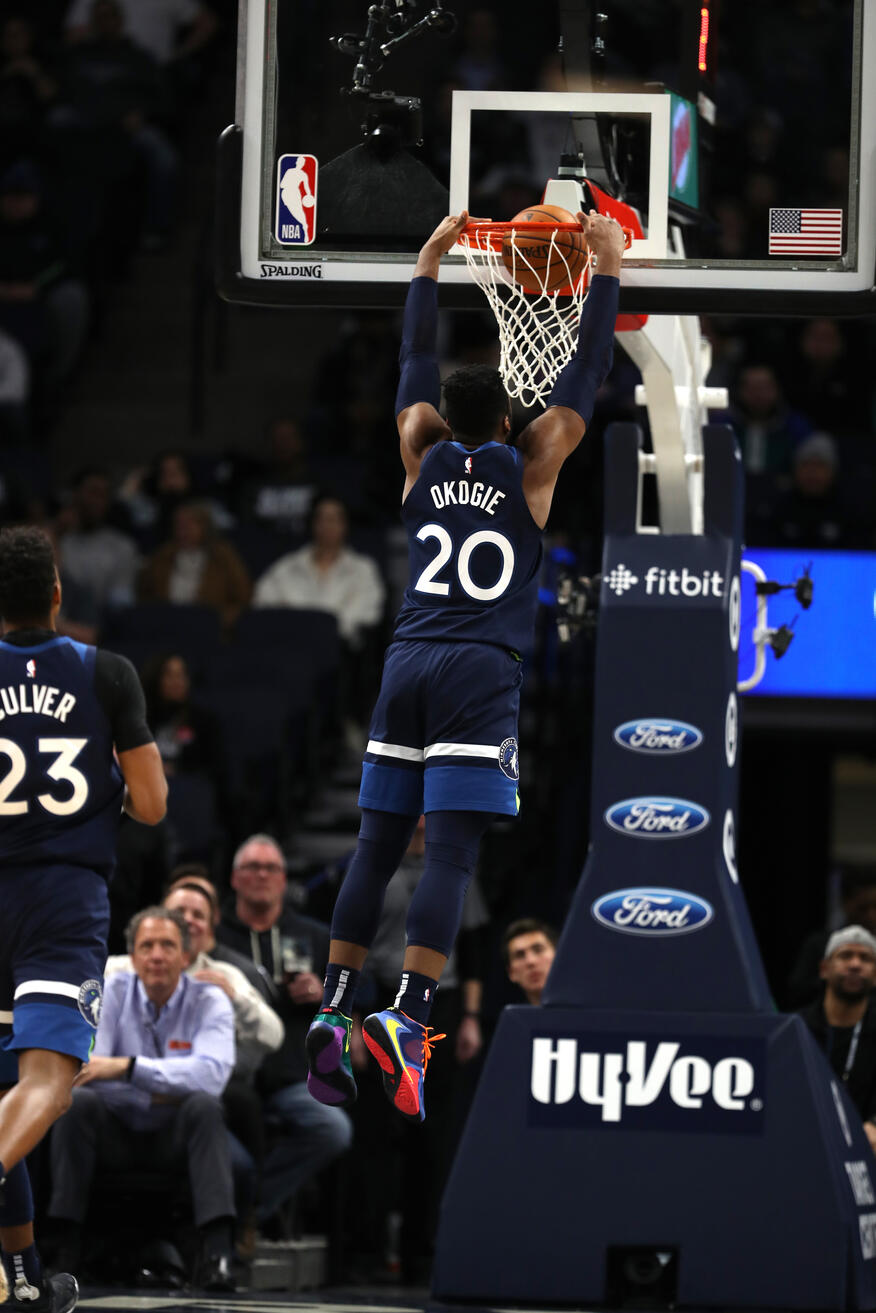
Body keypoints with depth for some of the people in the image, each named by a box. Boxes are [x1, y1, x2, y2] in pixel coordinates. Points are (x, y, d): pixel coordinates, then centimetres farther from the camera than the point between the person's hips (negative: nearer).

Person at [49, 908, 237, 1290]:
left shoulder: (209, 1001, -5)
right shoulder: (112, 993, -2)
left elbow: (211, 1074, -25)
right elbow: (84, 1069, -14)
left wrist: (129, 1067, -34)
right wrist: (162, 1092, -22)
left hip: (177, 1135, -1)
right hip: (117, 1131, 1)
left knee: (204, 1105, -32)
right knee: (77, 1100, -28)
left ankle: (216, 1254, -42)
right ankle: (65, 1241, -29)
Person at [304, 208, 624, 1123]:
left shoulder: (423, 457, 11)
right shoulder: (529, 467, 4)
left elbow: (415, 362, 24)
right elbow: (586, 374, 10)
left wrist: (430, 263, 33)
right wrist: (608, 268, 16)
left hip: (407, 665, 4)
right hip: (481, 672, -4)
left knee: (376, 846, 6)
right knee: (451, 853, -12)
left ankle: (332, 1013, -1)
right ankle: (407, 1019, -25)